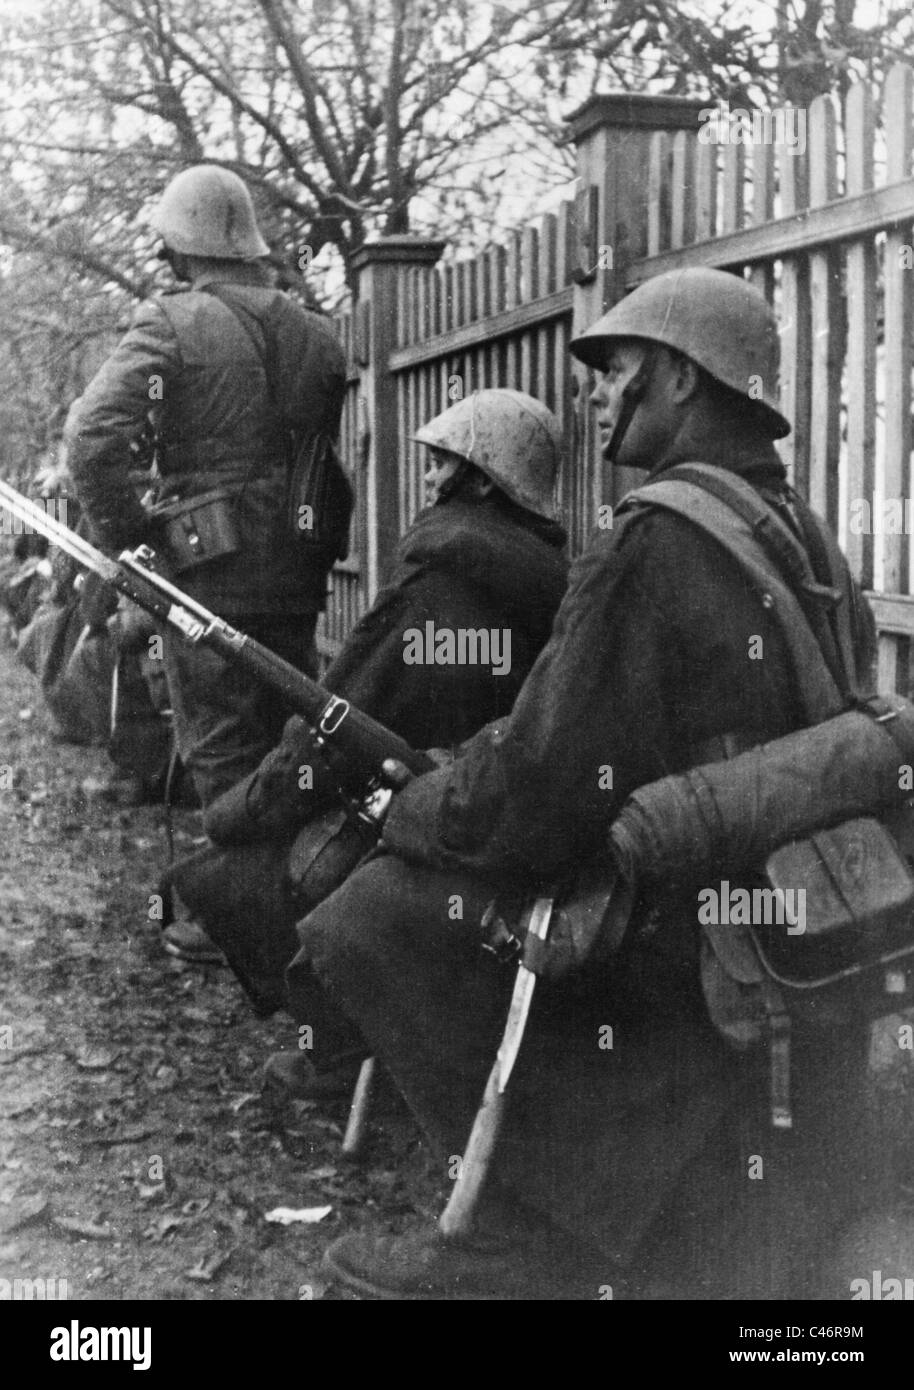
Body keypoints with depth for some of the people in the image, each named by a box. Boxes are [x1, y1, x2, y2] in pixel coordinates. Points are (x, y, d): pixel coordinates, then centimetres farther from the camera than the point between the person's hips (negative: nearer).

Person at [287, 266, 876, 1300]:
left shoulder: (647, 549, -22)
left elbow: (538, 794, -24)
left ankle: (535, 1233, 1)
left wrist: (407, 810, -3)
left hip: (674, 934, -9)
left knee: (373, 918, -5)